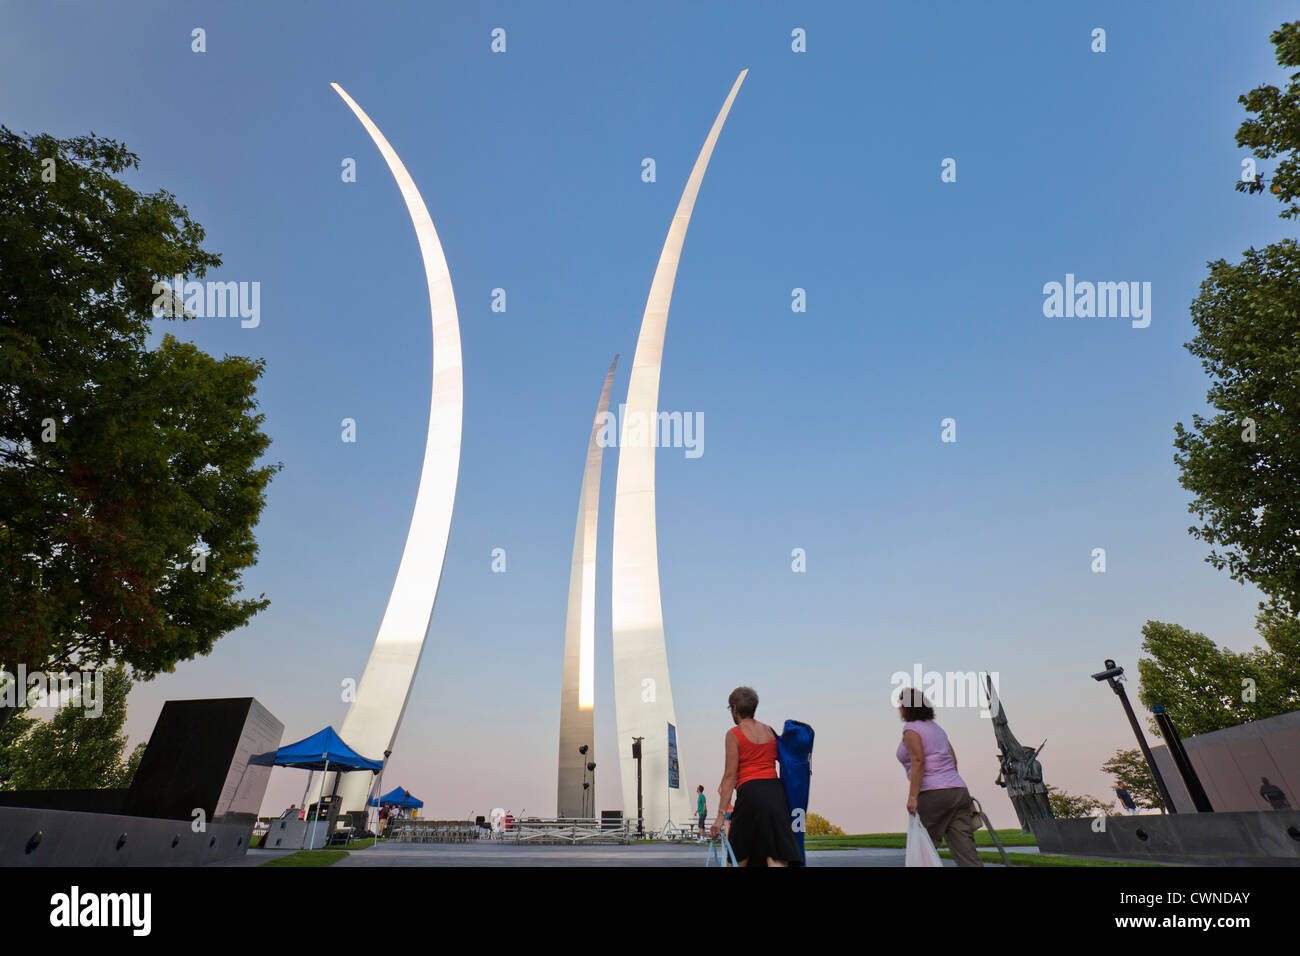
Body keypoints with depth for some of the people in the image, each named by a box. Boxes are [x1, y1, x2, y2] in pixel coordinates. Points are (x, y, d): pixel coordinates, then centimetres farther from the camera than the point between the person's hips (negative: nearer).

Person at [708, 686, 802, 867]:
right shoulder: (769, 731, 15)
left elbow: (730, 776, -7)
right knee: (777, 858, 0)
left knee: (738, 859, 12)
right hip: (776, 792, 5)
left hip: (750, 793, -4)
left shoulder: (734, 734, -1)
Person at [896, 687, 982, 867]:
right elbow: (953, 760, 22)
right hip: (958, 791, 8)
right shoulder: (936, 727, 20)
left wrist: (912, 796, -19)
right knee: (967, 854, 1)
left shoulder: (911, 729, -5)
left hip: (933, 794, -8)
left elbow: (918, 761, -18)